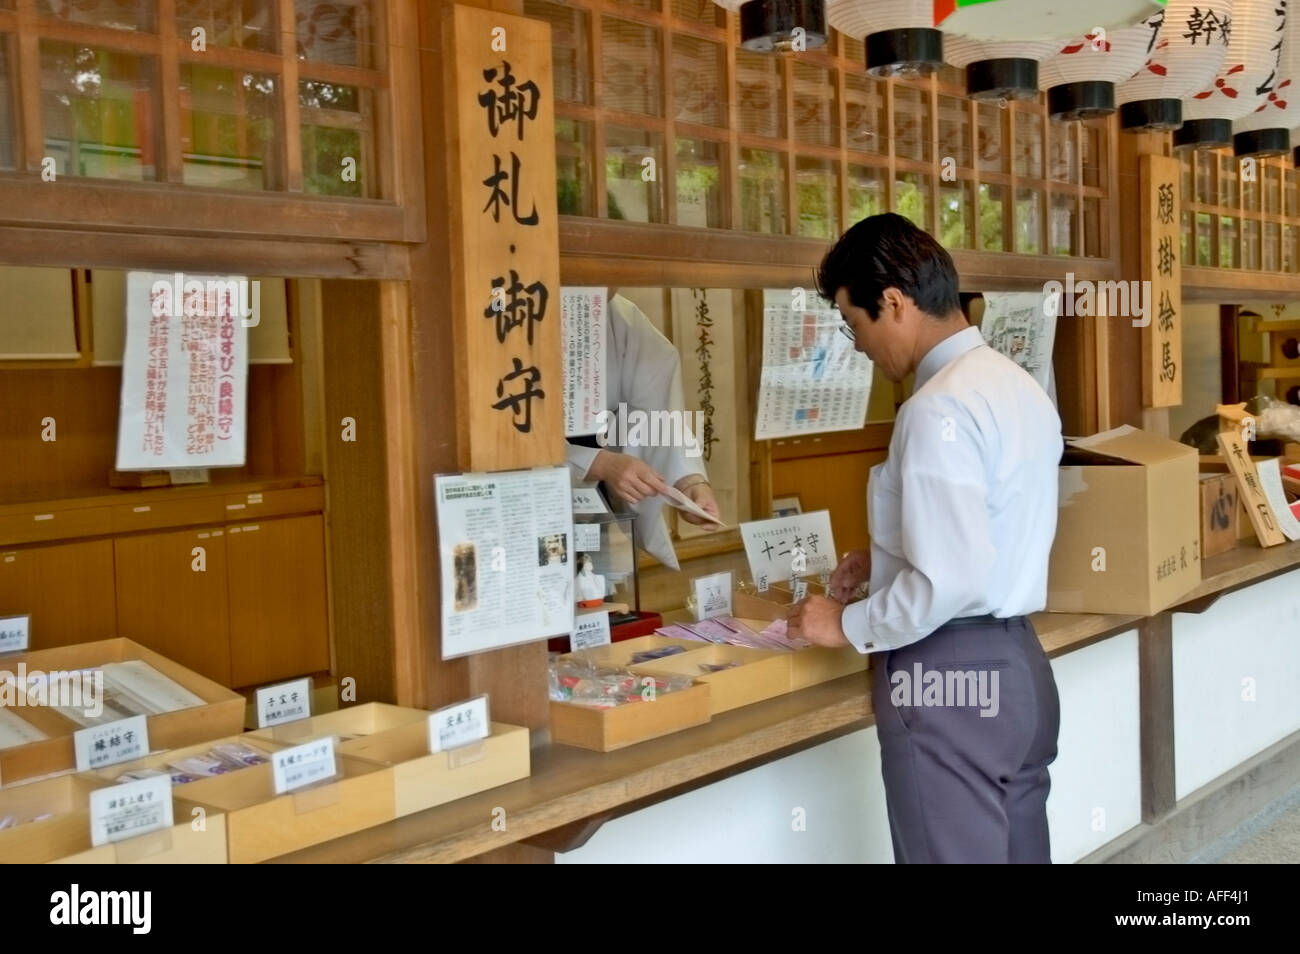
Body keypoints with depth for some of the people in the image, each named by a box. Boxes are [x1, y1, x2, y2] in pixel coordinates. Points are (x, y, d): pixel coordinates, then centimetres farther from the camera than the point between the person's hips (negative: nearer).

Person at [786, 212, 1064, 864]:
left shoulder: (940, 409, -20)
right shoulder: (1019, 386, 9)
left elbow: (951, 584, -25)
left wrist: (848, 625, -10)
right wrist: (888, 560, 19)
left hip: (950, 679, -9)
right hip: (1017, 663, 9)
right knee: (1018, 852, 18)